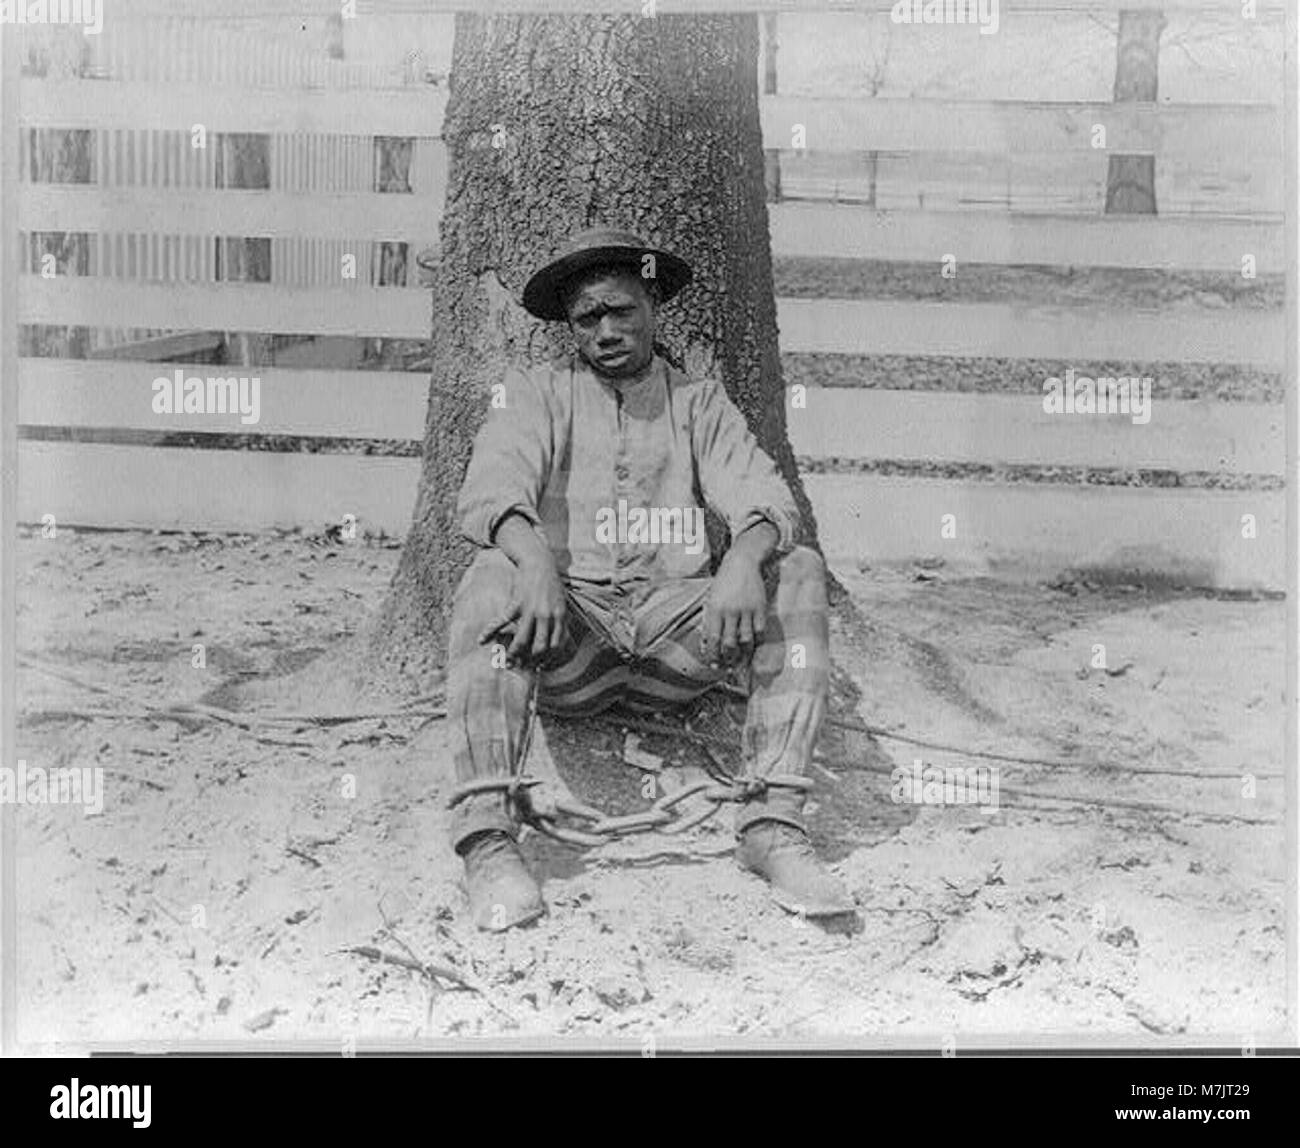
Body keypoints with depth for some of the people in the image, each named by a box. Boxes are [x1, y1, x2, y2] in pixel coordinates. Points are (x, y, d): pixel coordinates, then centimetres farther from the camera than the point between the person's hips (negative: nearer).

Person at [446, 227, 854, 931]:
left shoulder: (698, 402, 16)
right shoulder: (535, 395, 12)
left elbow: (765, 500, 1)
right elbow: (489, 490, -7)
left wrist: (744, 559, -25)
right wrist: (532, 558, -31)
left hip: (675, 625, 2)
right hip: (566, 631, -1)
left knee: (798, 573, -21)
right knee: (492, 578, -32)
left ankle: (772, 823, -28)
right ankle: (486, 834, -38)